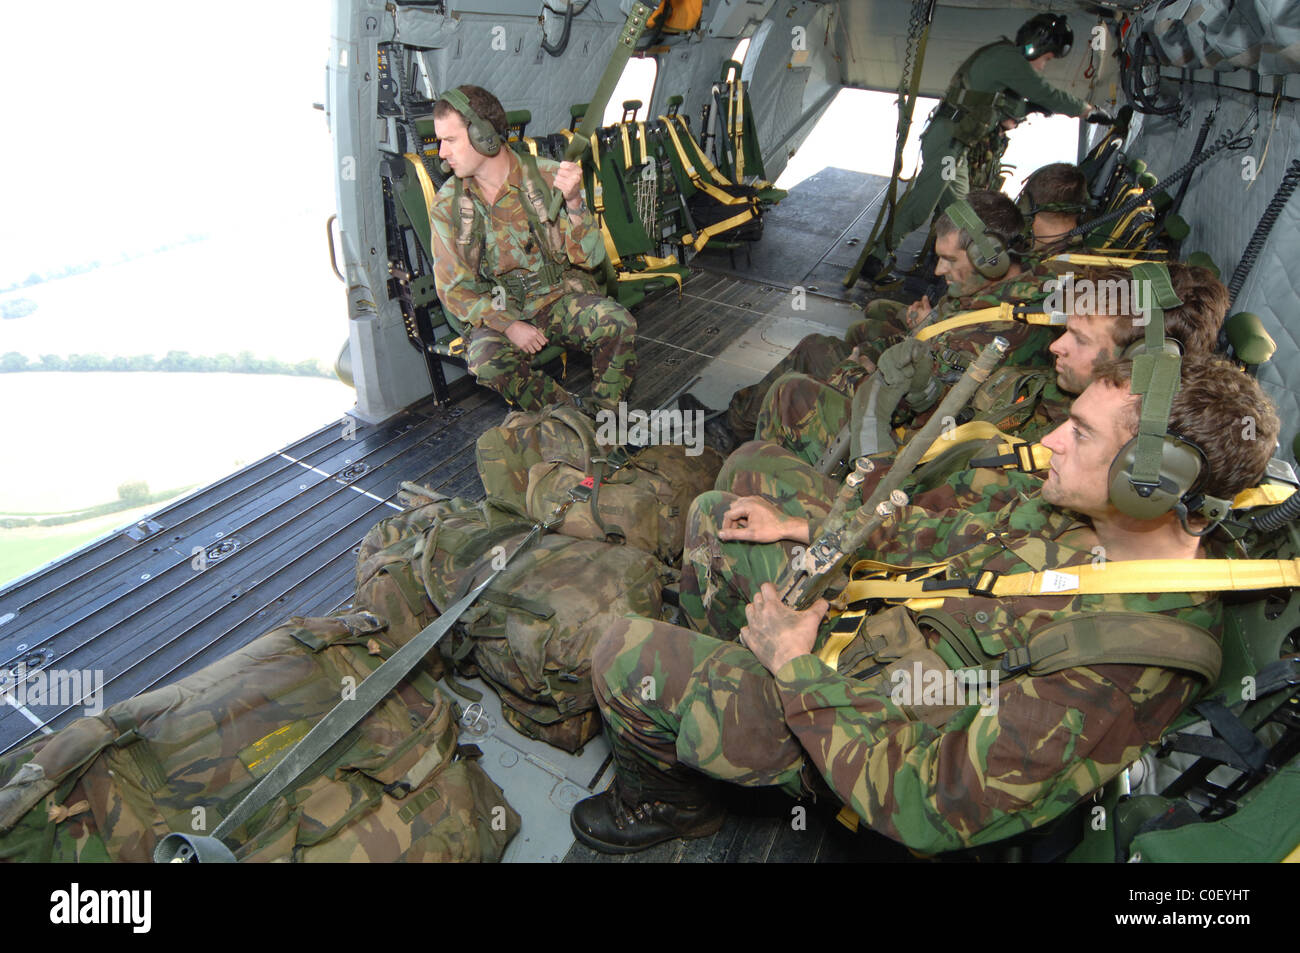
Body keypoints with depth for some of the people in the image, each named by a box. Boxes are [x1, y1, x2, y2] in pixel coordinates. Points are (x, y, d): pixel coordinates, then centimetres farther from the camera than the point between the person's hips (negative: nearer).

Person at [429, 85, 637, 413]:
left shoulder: (547, 176, -7)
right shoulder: (447, 205, -3)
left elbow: (591, 258, -11)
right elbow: (454, 289, -2)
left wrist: (573, 203, -29)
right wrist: (508, 325, -16)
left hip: (561, 299, 0)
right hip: (497, 313, 1)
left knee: (617, 323, -29)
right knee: (487, 360, -33)